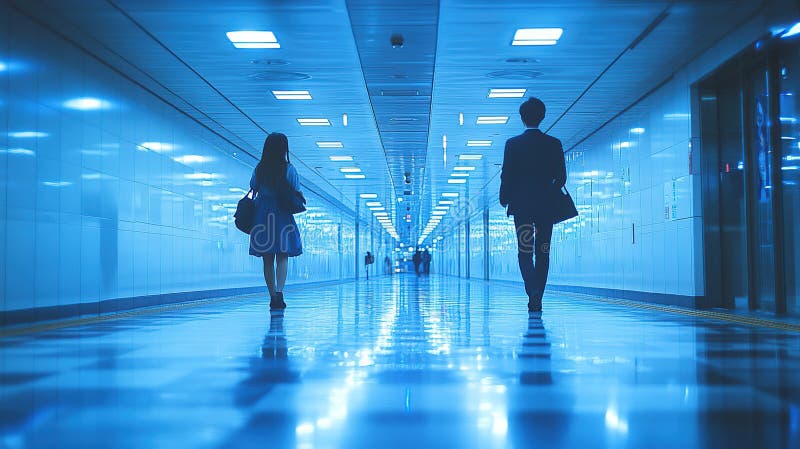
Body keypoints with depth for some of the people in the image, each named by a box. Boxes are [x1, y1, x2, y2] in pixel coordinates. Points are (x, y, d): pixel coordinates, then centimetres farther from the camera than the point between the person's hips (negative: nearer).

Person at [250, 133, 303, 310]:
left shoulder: (259, 169, 1)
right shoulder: (289, 169, -5)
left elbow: (253, 189, 1)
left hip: (262, 216, 2)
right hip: (282, 216, -2)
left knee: (267, 260, 8)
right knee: (282, 257, 0)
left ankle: (273, 296, 9)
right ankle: (279, 291, -18)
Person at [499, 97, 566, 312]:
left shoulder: (512, 144, -3)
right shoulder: (554, 144, 1)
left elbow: (506, 175, -3)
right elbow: (561, 177, 1)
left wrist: (504, 199, 10)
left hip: (521, 205, -1)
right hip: (546, 206, 1)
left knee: (525, 252, 4)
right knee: (543, 253, 8)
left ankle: (533, 291, -18)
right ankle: (537, 300, 9)